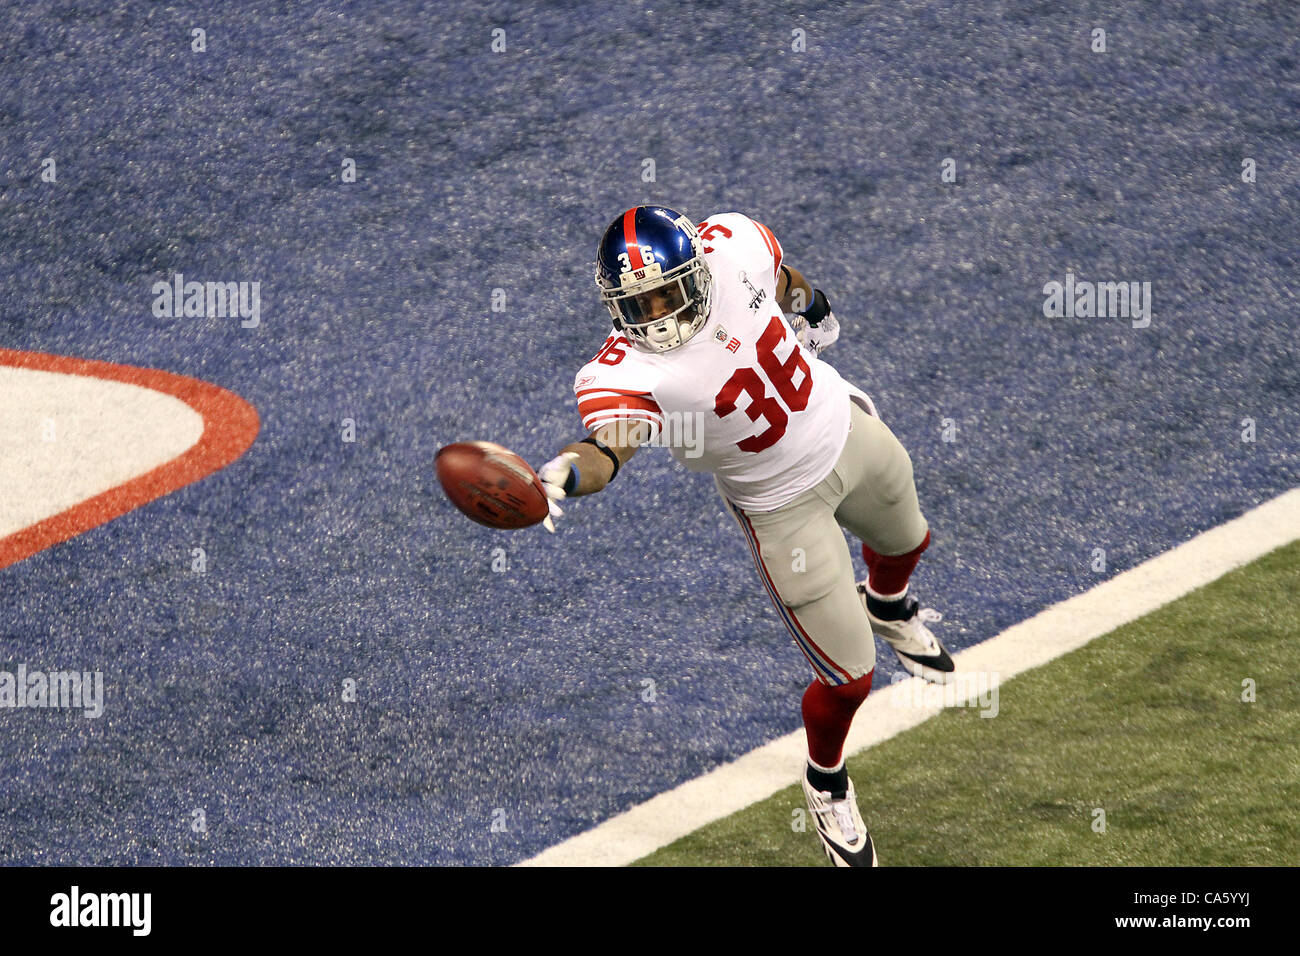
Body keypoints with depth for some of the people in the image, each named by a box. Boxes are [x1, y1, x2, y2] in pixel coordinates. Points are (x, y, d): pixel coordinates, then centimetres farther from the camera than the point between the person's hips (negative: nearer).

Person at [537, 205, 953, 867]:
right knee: (848, 676, 3)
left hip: (845, 428, 5)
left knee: (906, 541, 34)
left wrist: (810, 309, 18)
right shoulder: (626, 373, -37)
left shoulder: (733, 245, -25)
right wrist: (563, 476, -78)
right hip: (783, 503, -5)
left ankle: (886, 608, 72)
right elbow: (607, 443, -56)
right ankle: (826, 783, 36)